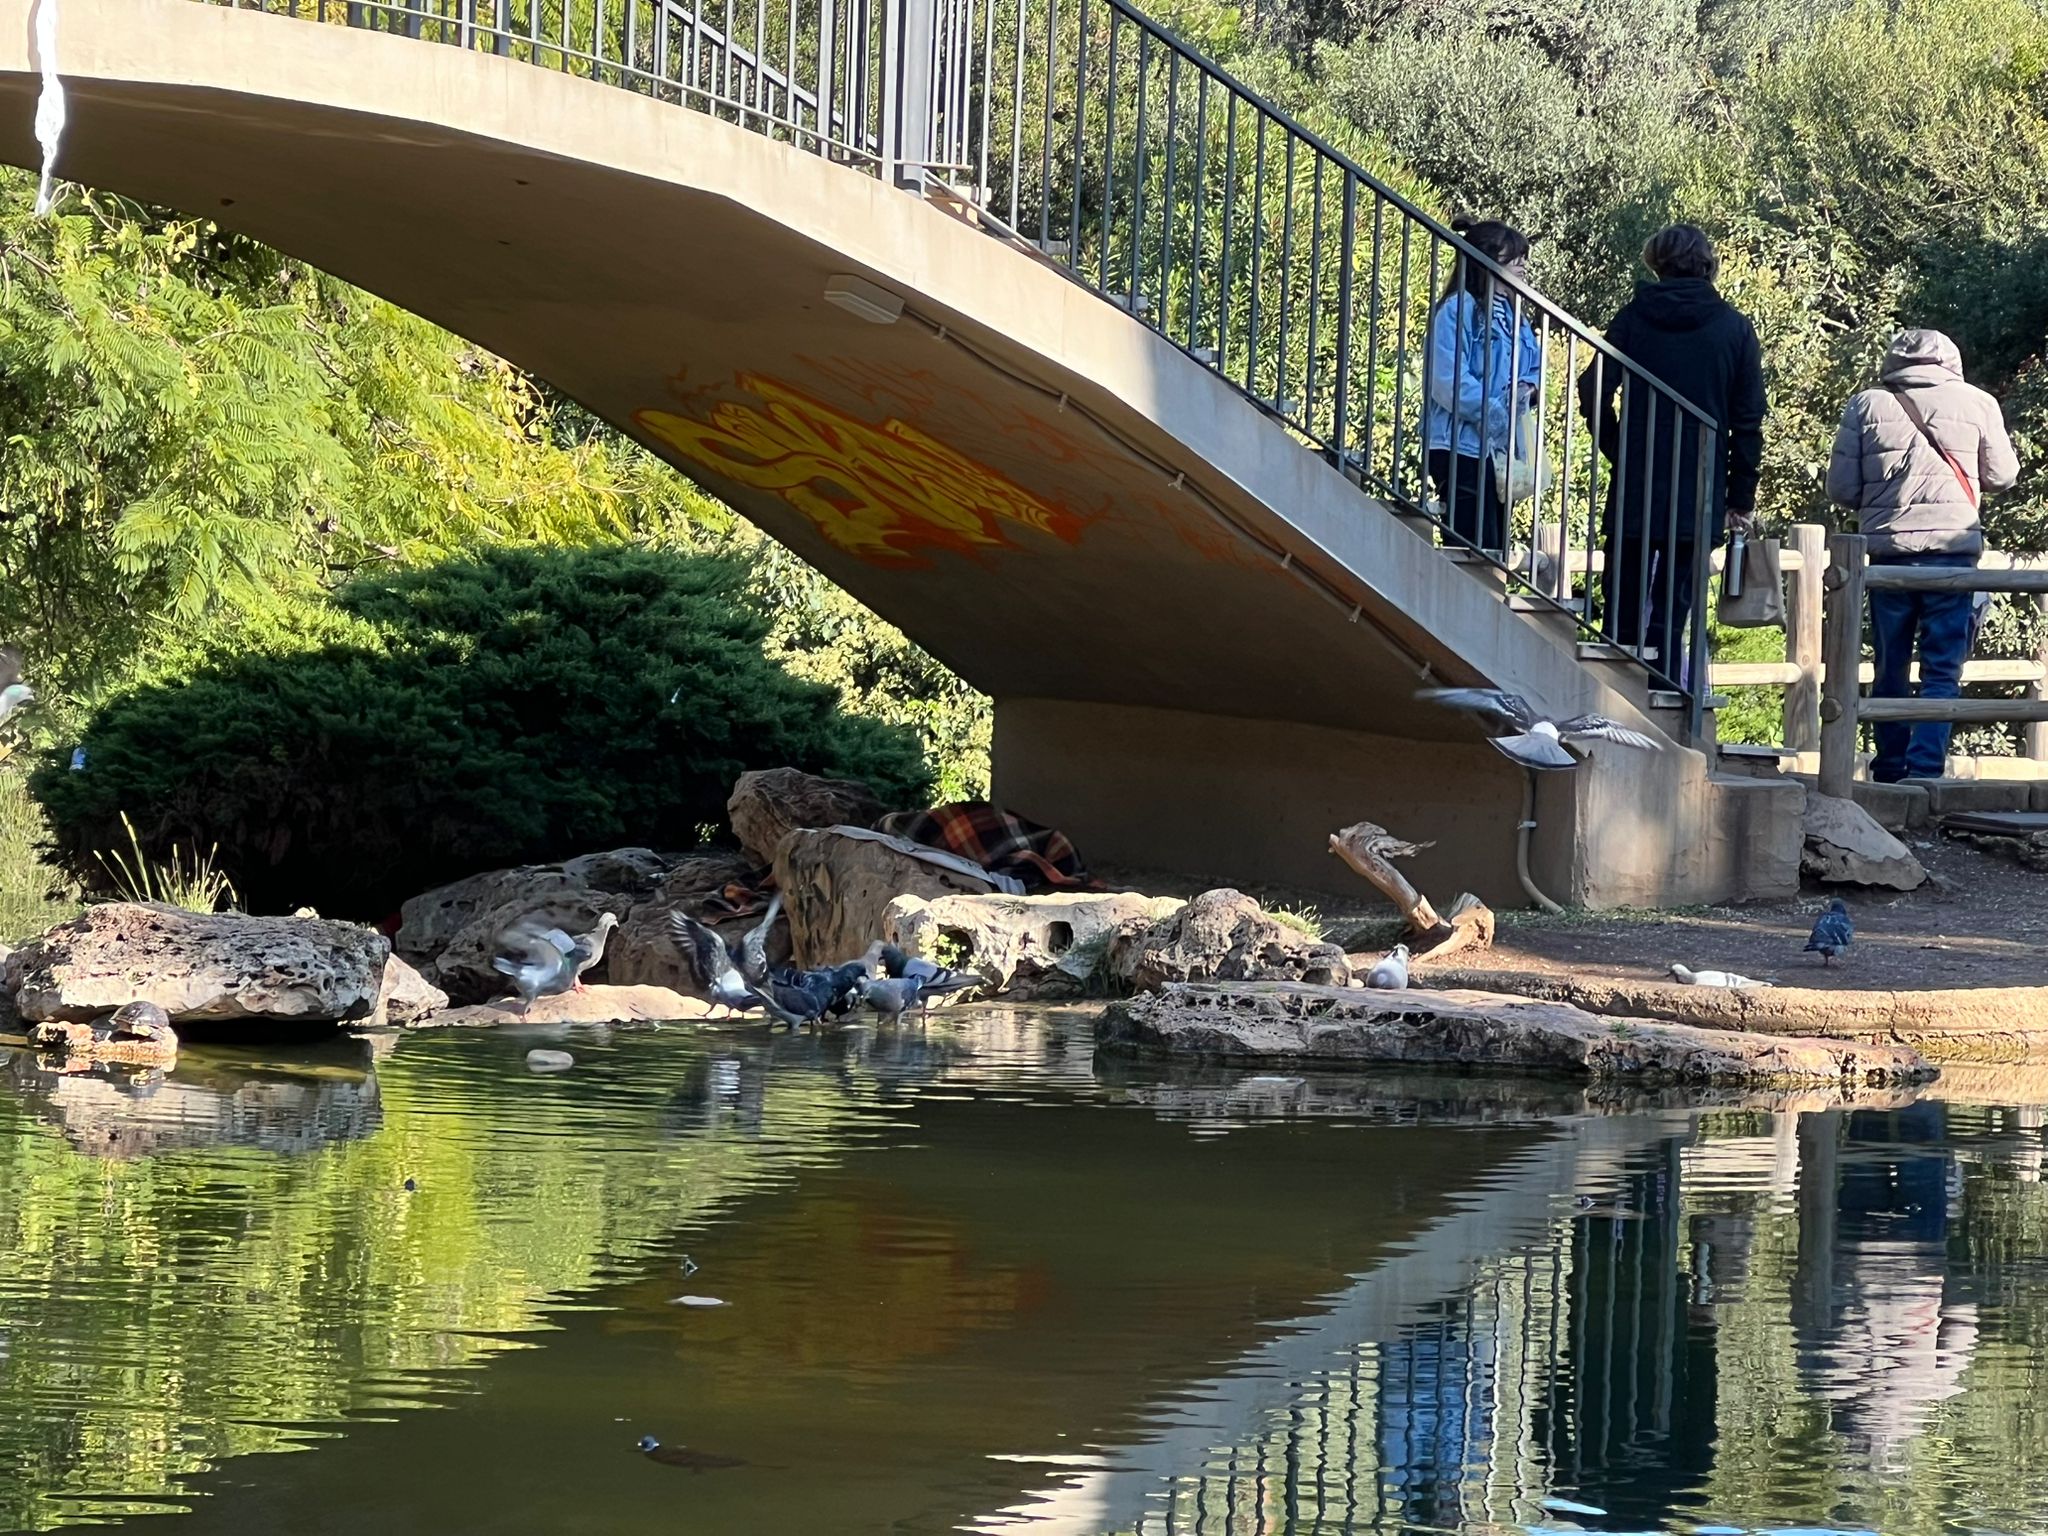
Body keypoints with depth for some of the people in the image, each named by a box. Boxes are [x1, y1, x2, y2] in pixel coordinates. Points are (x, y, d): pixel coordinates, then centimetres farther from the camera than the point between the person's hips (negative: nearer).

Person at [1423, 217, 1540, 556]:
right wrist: (1497, 417, -19)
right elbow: (1449, 381, -18)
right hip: (1462, 445, -9)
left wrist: (1527, 387, 0)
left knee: (1496, 551, 9)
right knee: (1476, 547, -13)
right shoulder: (1459, 309, -10)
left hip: (1500, 449, 9)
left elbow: (1535, 367, 24)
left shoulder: (1513, 315, 16)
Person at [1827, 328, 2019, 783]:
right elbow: (2002, 475, 11)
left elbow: (1841, 489, 4)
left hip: (1888, 552, 1)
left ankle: (1890, 771, 17)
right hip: (1954, 551, -1)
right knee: (1943, 672, 1)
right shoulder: (1976, 404, 1)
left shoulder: (1866, 406, 3)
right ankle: (1925, 770, -11)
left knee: (1890, 670, 13)